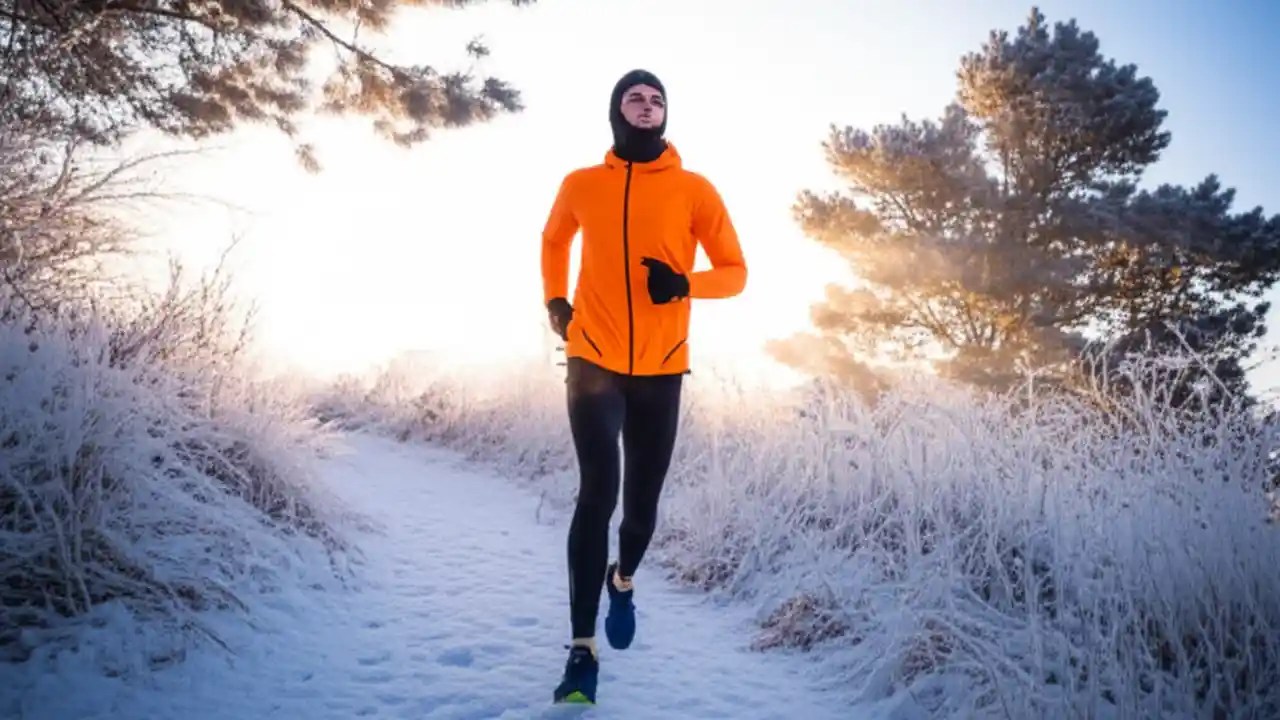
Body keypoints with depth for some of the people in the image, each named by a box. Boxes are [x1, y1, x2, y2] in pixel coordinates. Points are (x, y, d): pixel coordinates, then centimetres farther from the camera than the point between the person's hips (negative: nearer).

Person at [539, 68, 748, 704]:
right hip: (593, 363, -1)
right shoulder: (580, 185, 4)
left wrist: (684, 283, -17)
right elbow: (554, 240, 24)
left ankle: (623, 580, 43)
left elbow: (734, 272, 2)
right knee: (597, 493, -12)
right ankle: (582, 648, -3)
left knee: (642, 501, 9)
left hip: (661, 369, 1)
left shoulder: (694, 190, 0)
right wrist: (555, 301, 11)